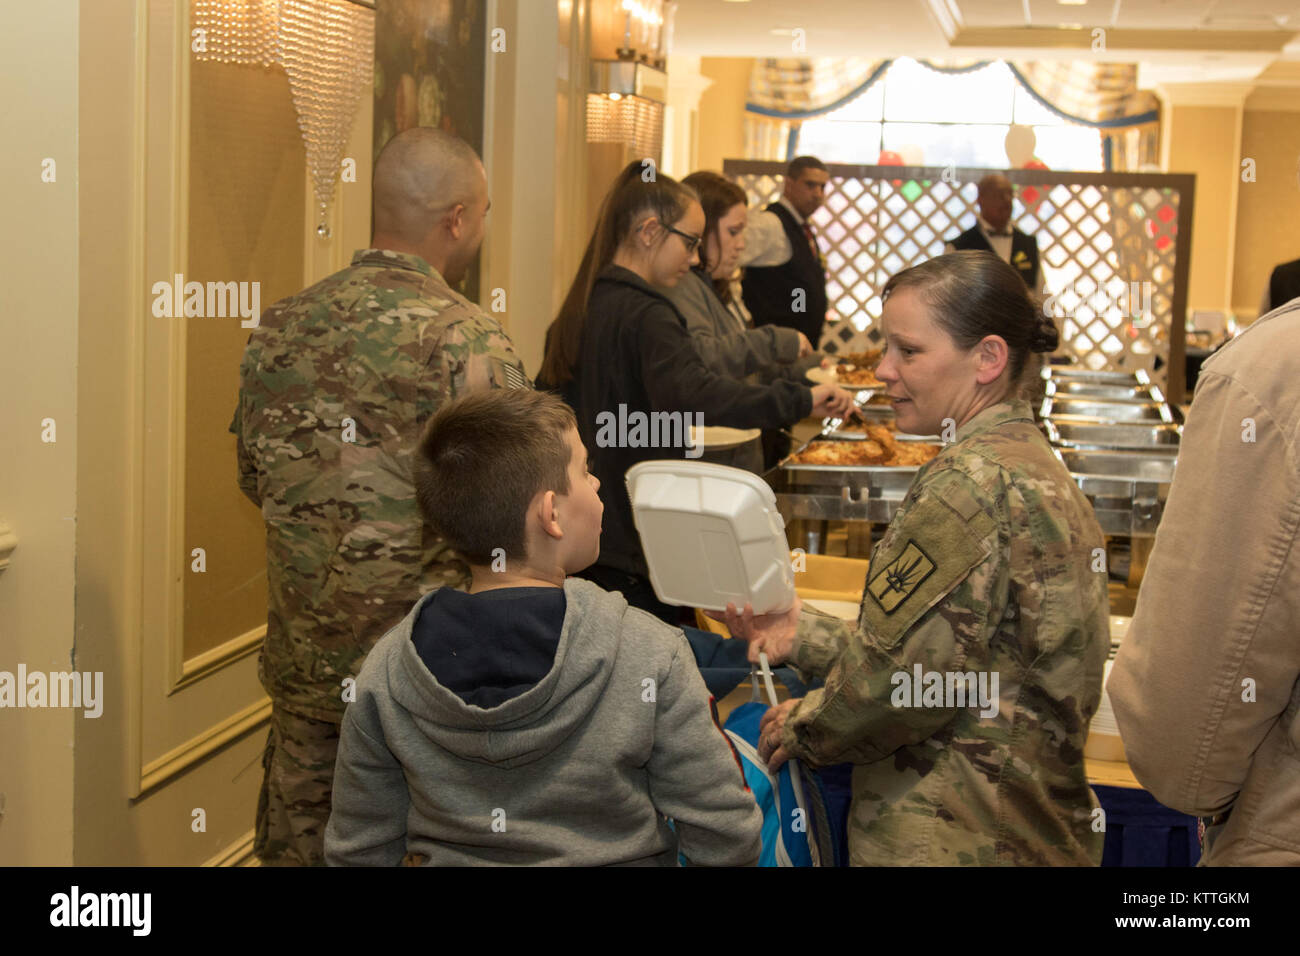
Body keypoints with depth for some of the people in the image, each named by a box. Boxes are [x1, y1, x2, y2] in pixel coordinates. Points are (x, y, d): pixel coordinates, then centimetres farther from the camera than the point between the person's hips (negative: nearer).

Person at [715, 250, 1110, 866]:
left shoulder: (970, 485, -20)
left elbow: (897, 681, -19)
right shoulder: (1035, 465, 11)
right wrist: (802, 635, 11)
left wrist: (801, 728, -1)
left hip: (954, 843, -9)